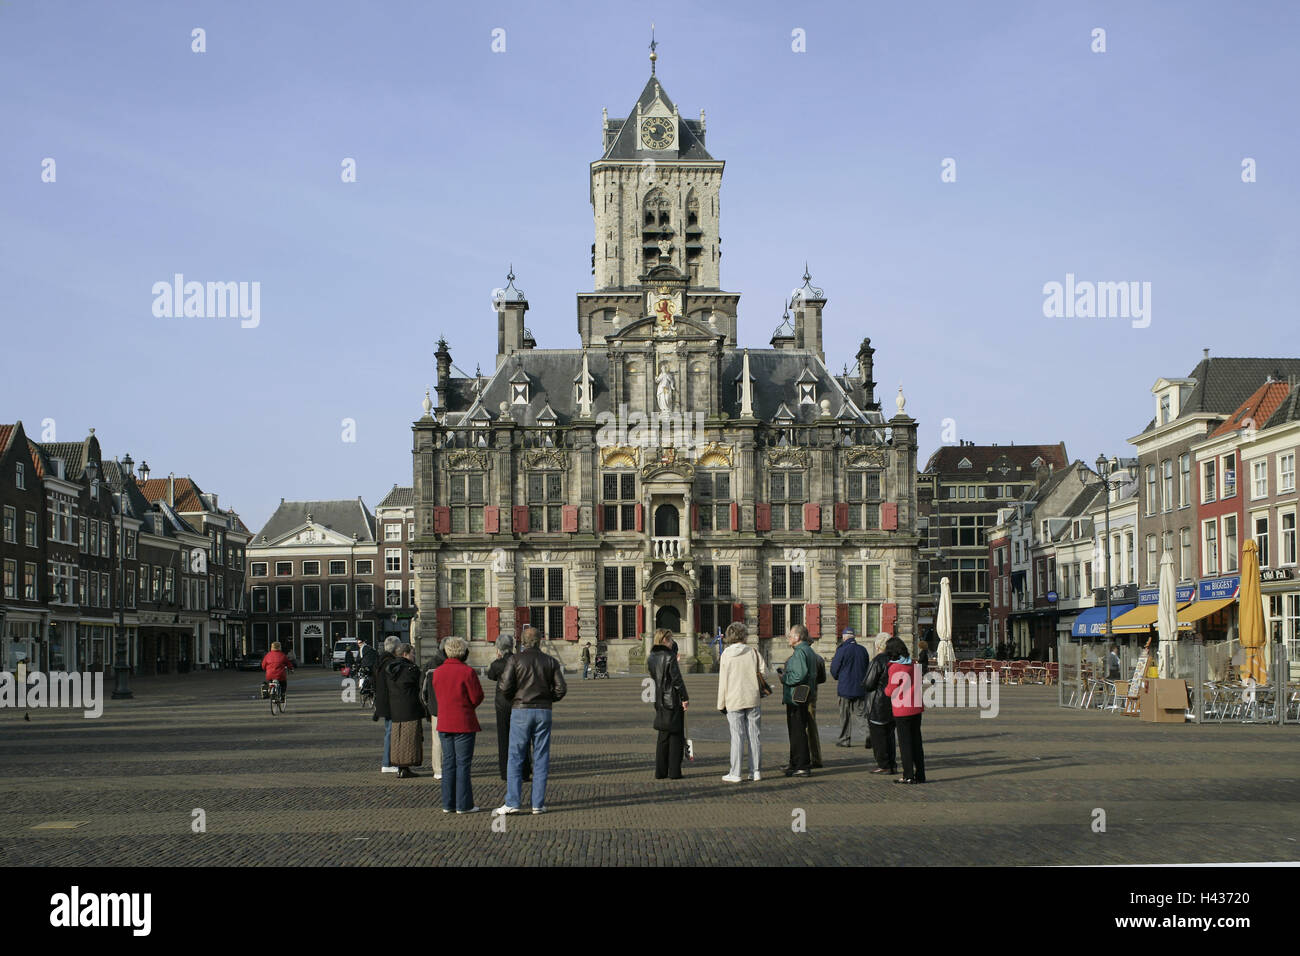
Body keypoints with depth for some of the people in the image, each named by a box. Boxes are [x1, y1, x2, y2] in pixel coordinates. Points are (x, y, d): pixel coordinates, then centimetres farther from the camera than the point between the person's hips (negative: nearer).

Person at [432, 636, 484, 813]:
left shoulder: (438, 672, 5)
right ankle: (463, 804, 1)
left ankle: (448, 804, 14)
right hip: (464, 723, -6)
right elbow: (477, 697, -8)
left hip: (444, 723, 6)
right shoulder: (467, 671, -13)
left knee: (448, 763, 12)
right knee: (463, 764, -1)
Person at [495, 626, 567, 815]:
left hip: (521, 711, -2)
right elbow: (561, 688, -1)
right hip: (543, 712, 2)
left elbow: (505, 686, -12)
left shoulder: (515, 659, -3)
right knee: (541, 759, 6)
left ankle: (512, 802, -3)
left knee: (515, 758, 2)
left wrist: (513, 700, 7)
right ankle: (538, 804, 5)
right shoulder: (550, 661, 5)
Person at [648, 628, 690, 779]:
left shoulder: (652, 658, 7)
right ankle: (674, 771, 2)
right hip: (673, 701, -7)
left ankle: (660, 771, 13)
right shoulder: (669, 656, -15)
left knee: (663, 737, 14)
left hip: (660, 702, 7)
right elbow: (677, 679, -15)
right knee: (676, 736, 2)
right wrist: (685, 698, -9)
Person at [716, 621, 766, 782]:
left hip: (734, 700, -2)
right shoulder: (753, 652, -1)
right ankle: (755, 771, 10)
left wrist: (721, 704, 2)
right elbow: (763, 671, 1)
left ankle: (735, 773, -2)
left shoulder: (726, 655, -3)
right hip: (753, 699, 2)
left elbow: (723, 681, -3)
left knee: (737, 736, -1)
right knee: (753, 734, 7)